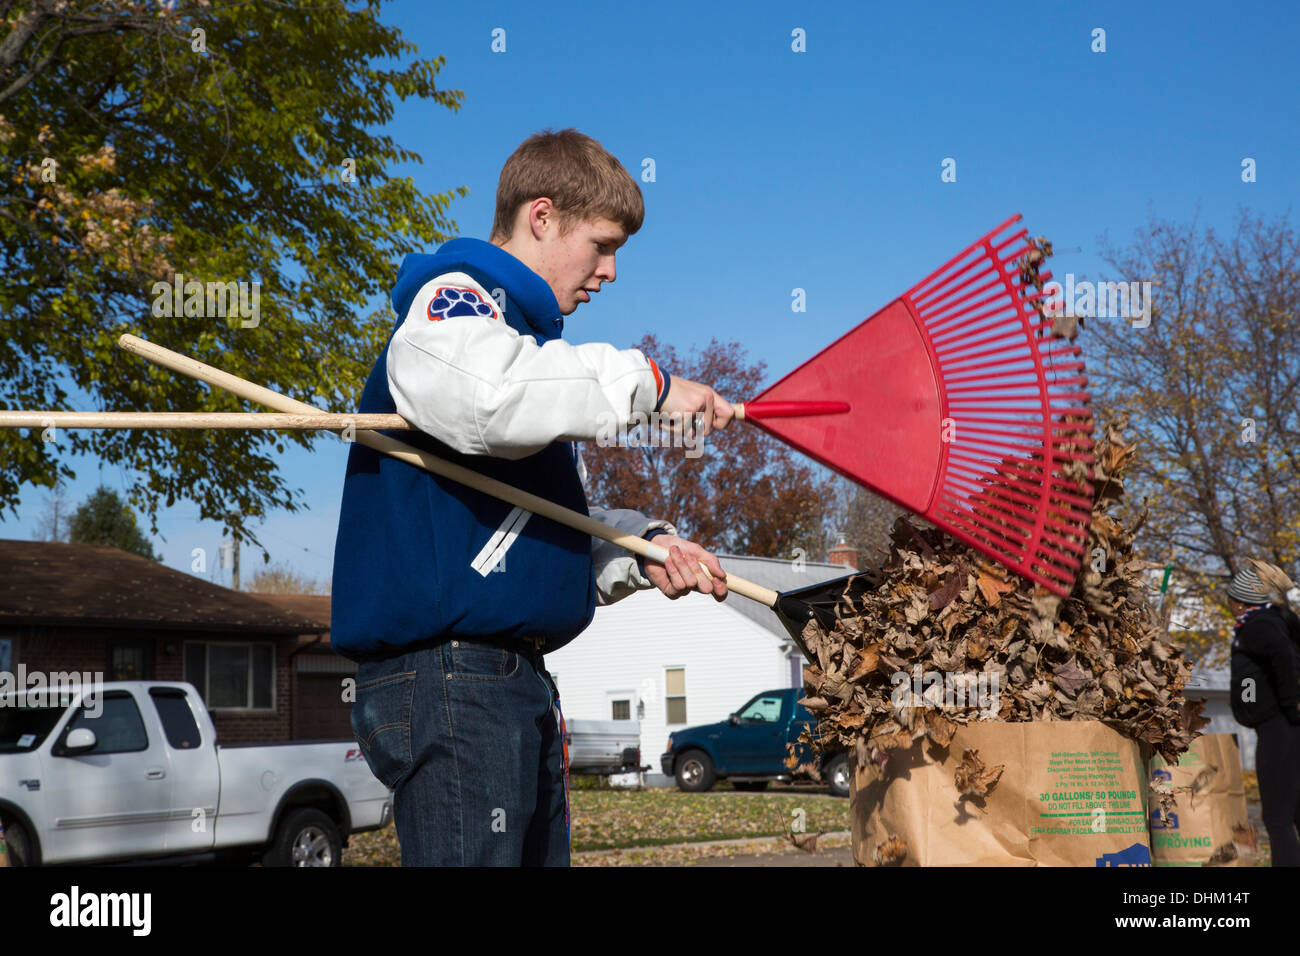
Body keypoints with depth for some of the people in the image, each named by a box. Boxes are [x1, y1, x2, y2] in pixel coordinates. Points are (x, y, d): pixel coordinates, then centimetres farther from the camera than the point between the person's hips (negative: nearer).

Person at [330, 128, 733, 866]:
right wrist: (646, 383, -21)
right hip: (446, 673, -10)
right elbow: (484, 395, -31)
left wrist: (640, 547, 7)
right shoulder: (452, 298, -4)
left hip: (520, 681, 10)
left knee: (543, 854, 11)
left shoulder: (528, 329, 26)